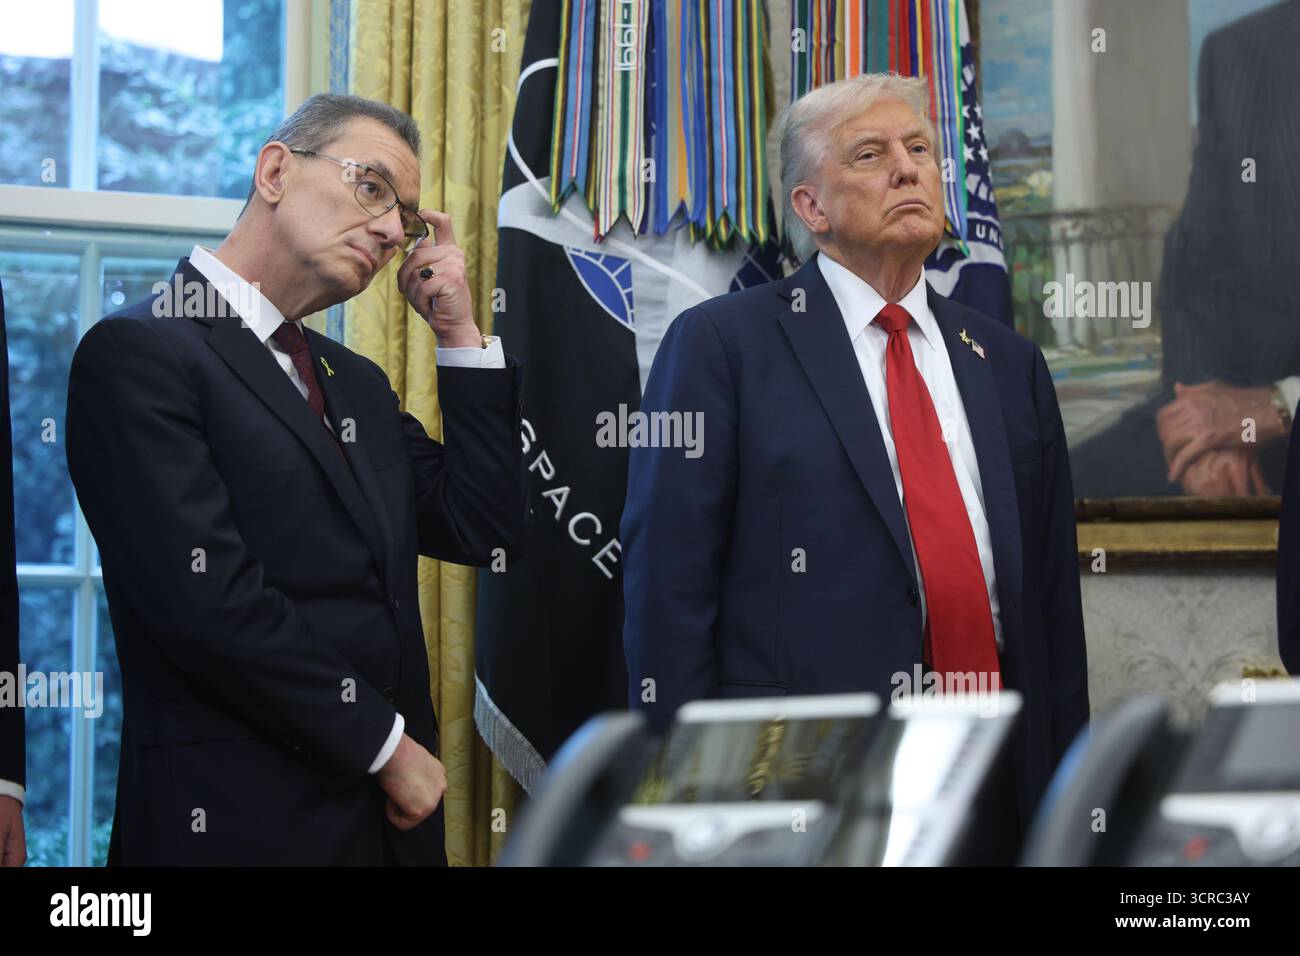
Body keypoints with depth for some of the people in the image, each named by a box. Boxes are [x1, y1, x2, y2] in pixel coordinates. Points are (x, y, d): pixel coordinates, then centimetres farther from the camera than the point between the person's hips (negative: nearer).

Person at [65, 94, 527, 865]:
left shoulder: (358, 383, 18)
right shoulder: (140, 353, -8)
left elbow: (486, 532, 11)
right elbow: (207, 598, -17)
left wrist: (458, 331, 7)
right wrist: (384, 743, -12)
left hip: (390, 809, 7)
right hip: (241, 812, -7)